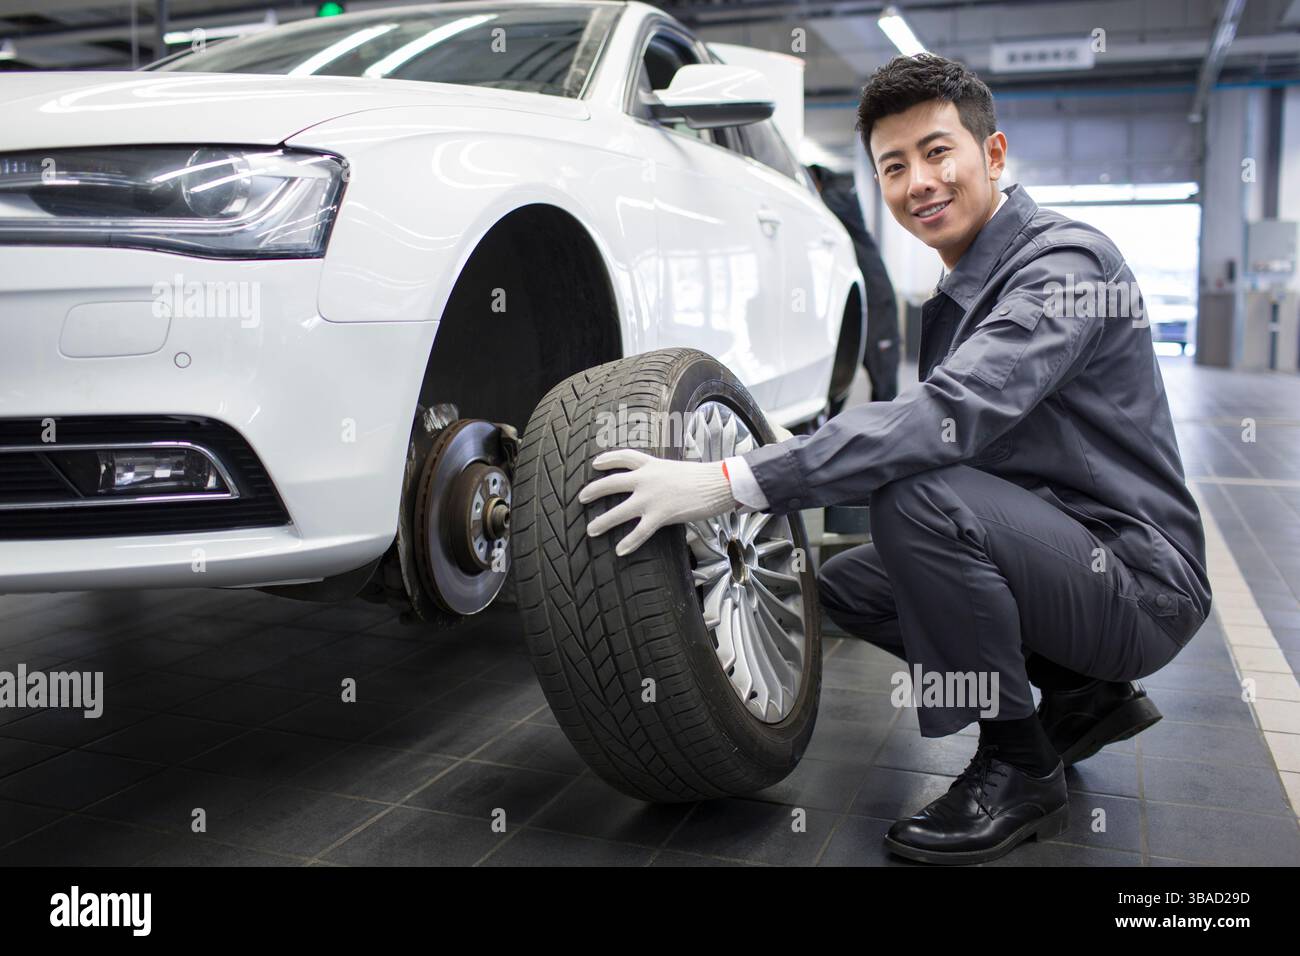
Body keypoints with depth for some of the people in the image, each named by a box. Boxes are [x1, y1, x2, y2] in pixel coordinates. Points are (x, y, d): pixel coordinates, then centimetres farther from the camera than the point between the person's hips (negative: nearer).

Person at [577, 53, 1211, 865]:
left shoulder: (1065, 262, -19)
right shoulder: (959, 293, 11)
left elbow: (951, 416, -34)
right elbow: (948, 423, 12)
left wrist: (733, 483, -38)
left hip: (1142, 581, -9)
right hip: (1064, 560, 9)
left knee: (920, 494, -31)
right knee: (845, 583, 11)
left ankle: (1017, 768, -12)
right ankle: (1081, 697, 15)